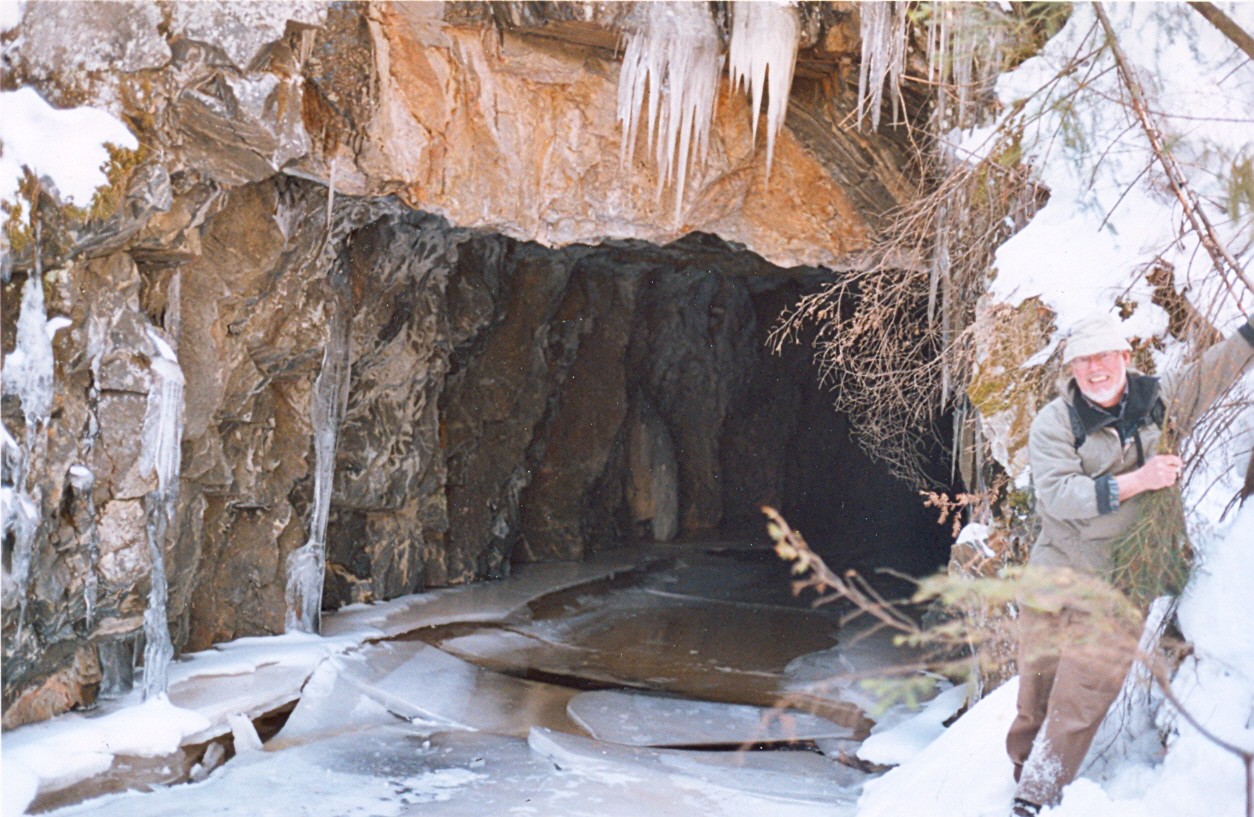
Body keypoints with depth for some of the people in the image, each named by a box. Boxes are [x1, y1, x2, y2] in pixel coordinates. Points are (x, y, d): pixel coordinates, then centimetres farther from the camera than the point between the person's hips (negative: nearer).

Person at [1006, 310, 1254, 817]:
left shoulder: (1160, 400, 2)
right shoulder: (1053, 423, -7)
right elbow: (1057, 494, -20)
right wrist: (1136, 480, -22)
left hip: (1121, 584, 1)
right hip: (1055, 575, -1)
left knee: (1082, 698, -7)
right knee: (1036, 689, 6)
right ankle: (1024, 774, 25)